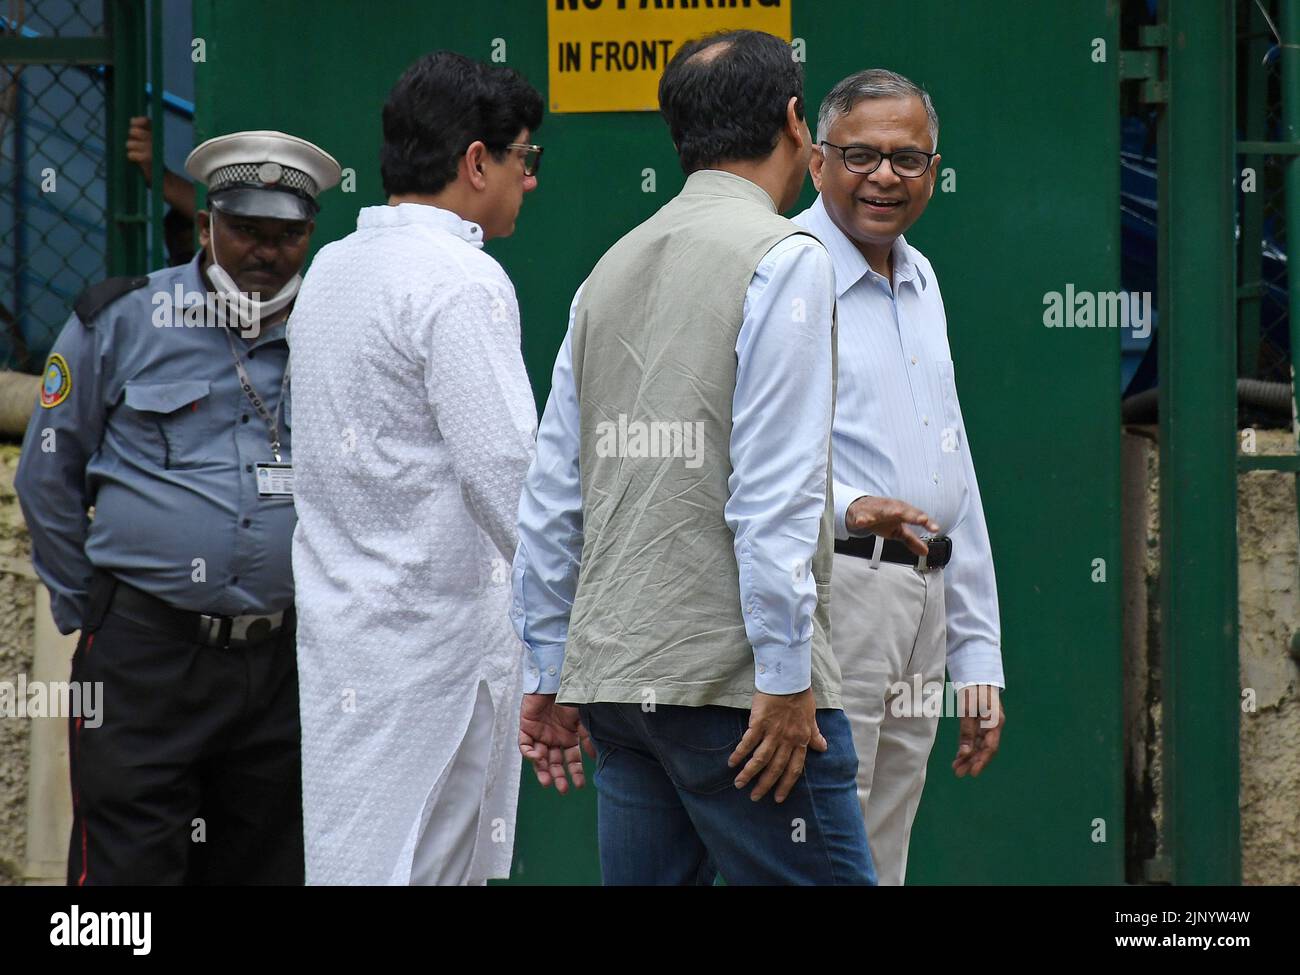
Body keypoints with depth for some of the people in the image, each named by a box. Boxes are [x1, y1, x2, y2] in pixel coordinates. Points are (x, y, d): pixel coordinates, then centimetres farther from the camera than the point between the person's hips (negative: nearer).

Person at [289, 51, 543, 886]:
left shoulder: (331, 268, 15)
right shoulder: (462, 283, -13)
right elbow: (505, 470, -19)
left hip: (341, 621, 9)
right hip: (436, 629, -9)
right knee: (395, 866, -8)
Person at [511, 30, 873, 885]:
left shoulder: (614, 270, 16)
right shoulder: (784, 260, -7)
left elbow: (552, 495, 17)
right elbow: (774, 492, -15)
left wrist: (551, 672, 21)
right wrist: (785, 678, -14)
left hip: (614, 677, 8)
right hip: (734, 681, -8)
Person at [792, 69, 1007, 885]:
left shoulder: (919, 281, 20)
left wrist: (979, 660, 22)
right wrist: (848, 507, -36)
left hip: (923, 598, 8)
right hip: (827, 592, -8)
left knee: (880, 865, 8)